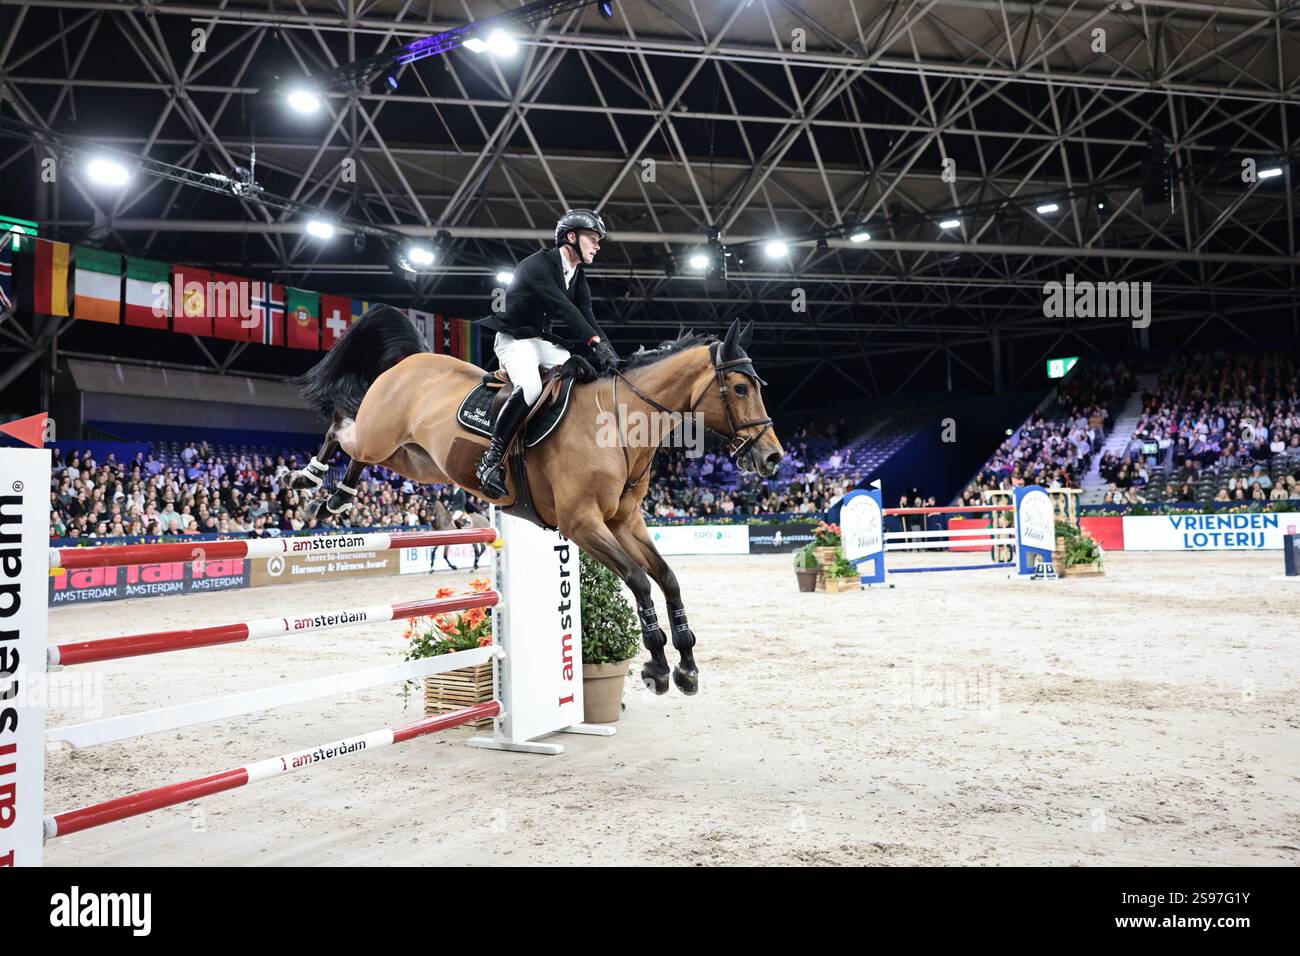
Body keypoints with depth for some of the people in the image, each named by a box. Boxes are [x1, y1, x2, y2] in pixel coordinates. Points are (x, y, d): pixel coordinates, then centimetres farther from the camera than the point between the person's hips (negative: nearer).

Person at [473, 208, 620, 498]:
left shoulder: (578, 278, 11)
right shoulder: (537, 265, -16)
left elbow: (587, 317, 0)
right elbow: (563, 308, -30)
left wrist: (609, 353, -17)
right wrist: (594, 342, -41)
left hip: (549, 344, 8)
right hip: (516, 340, -8)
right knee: (530, 387, -35)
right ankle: (491, 459, -28)